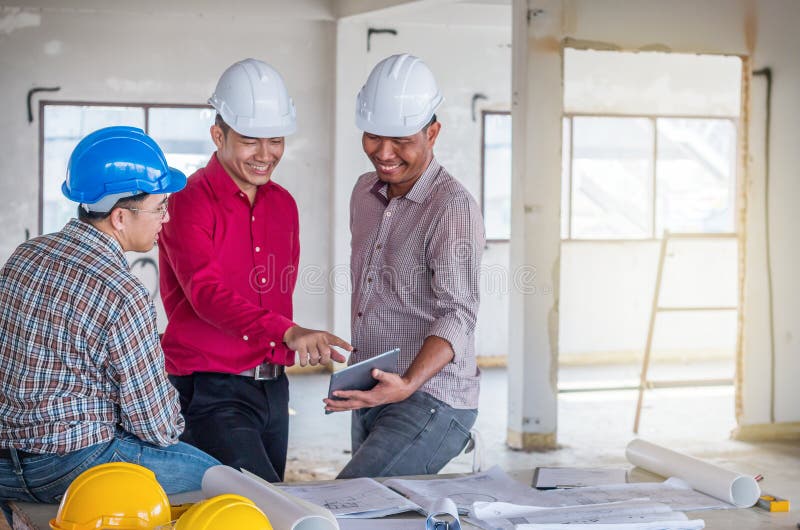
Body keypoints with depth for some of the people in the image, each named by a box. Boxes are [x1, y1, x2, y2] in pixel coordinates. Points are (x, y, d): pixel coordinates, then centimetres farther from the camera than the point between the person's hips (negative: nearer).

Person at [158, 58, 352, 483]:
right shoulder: (189, 202, -11)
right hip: (209, 390, -7)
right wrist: (288, 332, -38)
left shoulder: (283, 205, 12)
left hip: (273, 388, 7)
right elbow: (207, 292, -25)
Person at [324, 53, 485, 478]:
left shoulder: (453, 207, -14)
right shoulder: (365, 192, 11)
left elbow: (457, 315, -21)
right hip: (369, 397, 8)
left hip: (430, 401, -8)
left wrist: (407, 384, -37)